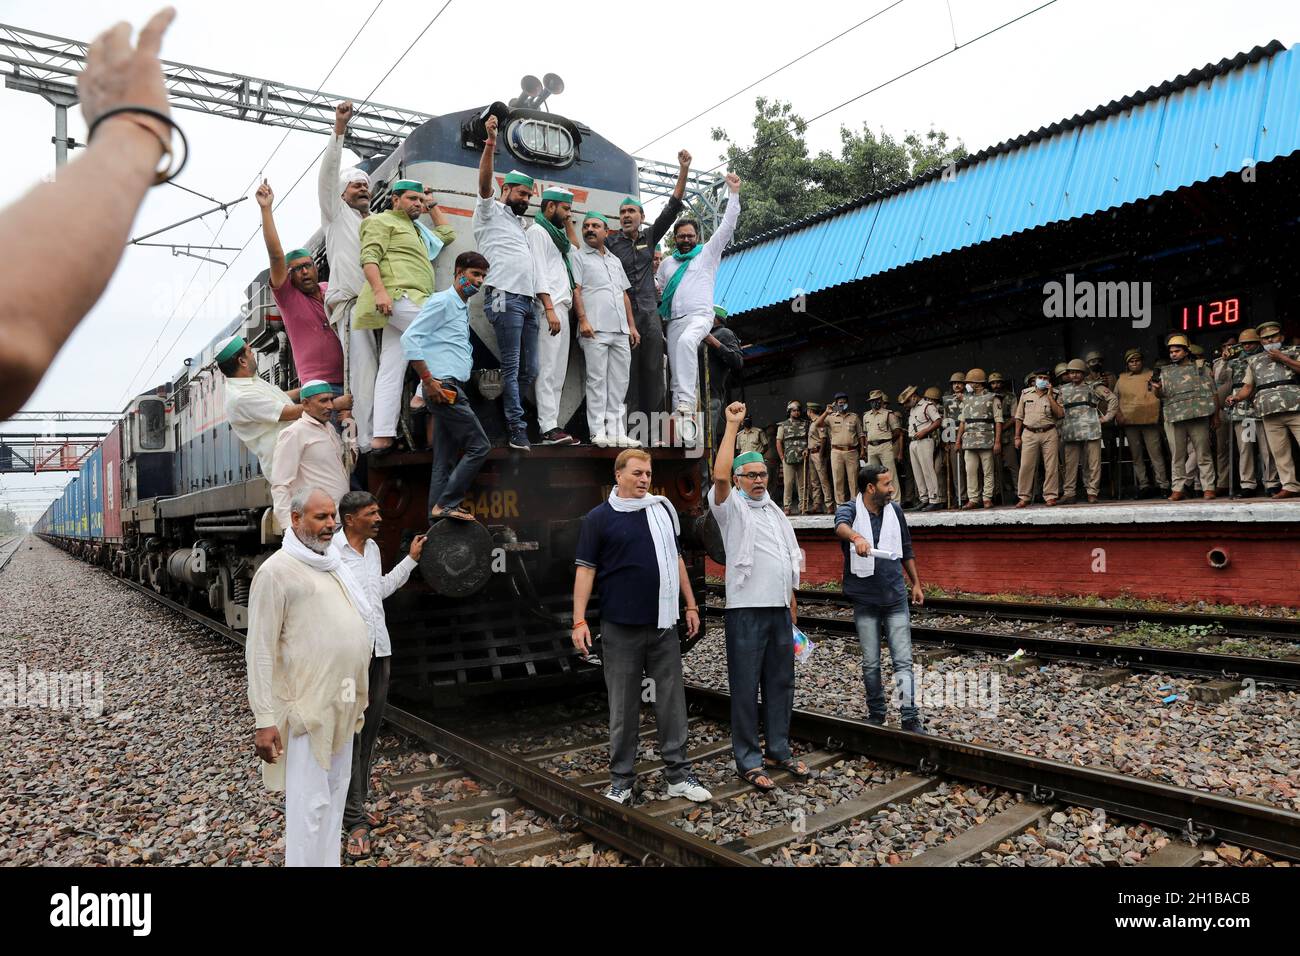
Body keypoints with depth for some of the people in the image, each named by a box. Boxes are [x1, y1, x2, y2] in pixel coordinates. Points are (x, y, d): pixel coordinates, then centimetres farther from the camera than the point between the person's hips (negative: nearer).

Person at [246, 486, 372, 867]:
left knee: (335, 795, 17)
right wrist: (265, 720, -17)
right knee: (310, 802, -1)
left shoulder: (335, 565, 13)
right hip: (307, 706, -8)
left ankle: (329, 861, 30)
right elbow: (260, 651, -14)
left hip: (342, 703, 8)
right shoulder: (277, 570, -11)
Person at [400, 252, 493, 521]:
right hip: (443, 388, -9)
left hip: (450, 390, 9)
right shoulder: (442, 301, -6)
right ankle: (446, 504, -7)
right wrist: (429, 381, -17)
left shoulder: (463, 308, 23)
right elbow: (409, 338, -15)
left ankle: (437, 518, 10)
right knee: (479, 446, -11)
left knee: (444, 461, 7)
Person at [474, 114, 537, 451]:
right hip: (505, 298, -8)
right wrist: (490, 145, -24)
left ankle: (503, 412, 15)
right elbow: (484, 183, -12)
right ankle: (518, 430, -9)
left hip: (526, 300, 8)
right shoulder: (491, 212, 7)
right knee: (512, 367, -10)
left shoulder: (519, 222, 30)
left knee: (529, 369, 5)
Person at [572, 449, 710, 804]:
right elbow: (585, 570, -4)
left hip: (664, 625, 4)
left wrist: (691, 605, 15)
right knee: (623, 707, 5)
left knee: (672, 701, 7)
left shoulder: (663, 509, 10)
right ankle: (621, 781, 18)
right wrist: (579, 621, -11)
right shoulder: (599, 517, -2)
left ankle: (679, 775, 18)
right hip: (621, 628, -3)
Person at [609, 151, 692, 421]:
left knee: (653, 371, 1)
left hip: (650, 312, 3)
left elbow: (672, 208, 9)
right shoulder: (610, 242, 7)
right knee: (627, 373, -4)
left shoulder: (650, 237, 15)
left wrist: (684, 170, 3)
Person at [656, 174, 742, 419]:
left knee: (686, 341, -38)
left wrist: (734, 193, -2)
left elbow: (727, 226, 4)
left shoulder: (708, 253, 12)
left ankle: (686, 404, -44)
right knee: (678, 376, 0)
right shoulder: (667, 263, 23)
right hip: (674, 321, 5)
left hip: (700, 316, -5)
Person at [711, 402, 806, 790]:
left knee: (781, 683, 13)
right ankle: (748, 761, 8)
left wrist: (793, 604, 17)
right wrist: (732, 425, -20)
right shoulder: (731, 506, -3)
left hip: (779, 609, 7)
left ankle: (779, 750, 26)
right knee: (745, 687, -1)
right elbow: (719, 475, -24)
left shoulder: (775, 510, 16)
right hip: (746, 610, -6)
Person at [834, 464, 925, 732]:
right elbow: (841, 526, -35)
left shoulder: (895, 510, 4)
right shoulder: (849, 509, -9)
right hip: (865, 601, -2)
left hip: (896, 598, 2)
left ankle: (910, 717, 4)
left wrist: (915, 583, 16)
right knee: (870, 664, 9)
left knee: (903, 661, -1)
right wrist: (856, 537, -56)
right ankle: (876, 713, 25)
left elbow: (906, 550, 16)